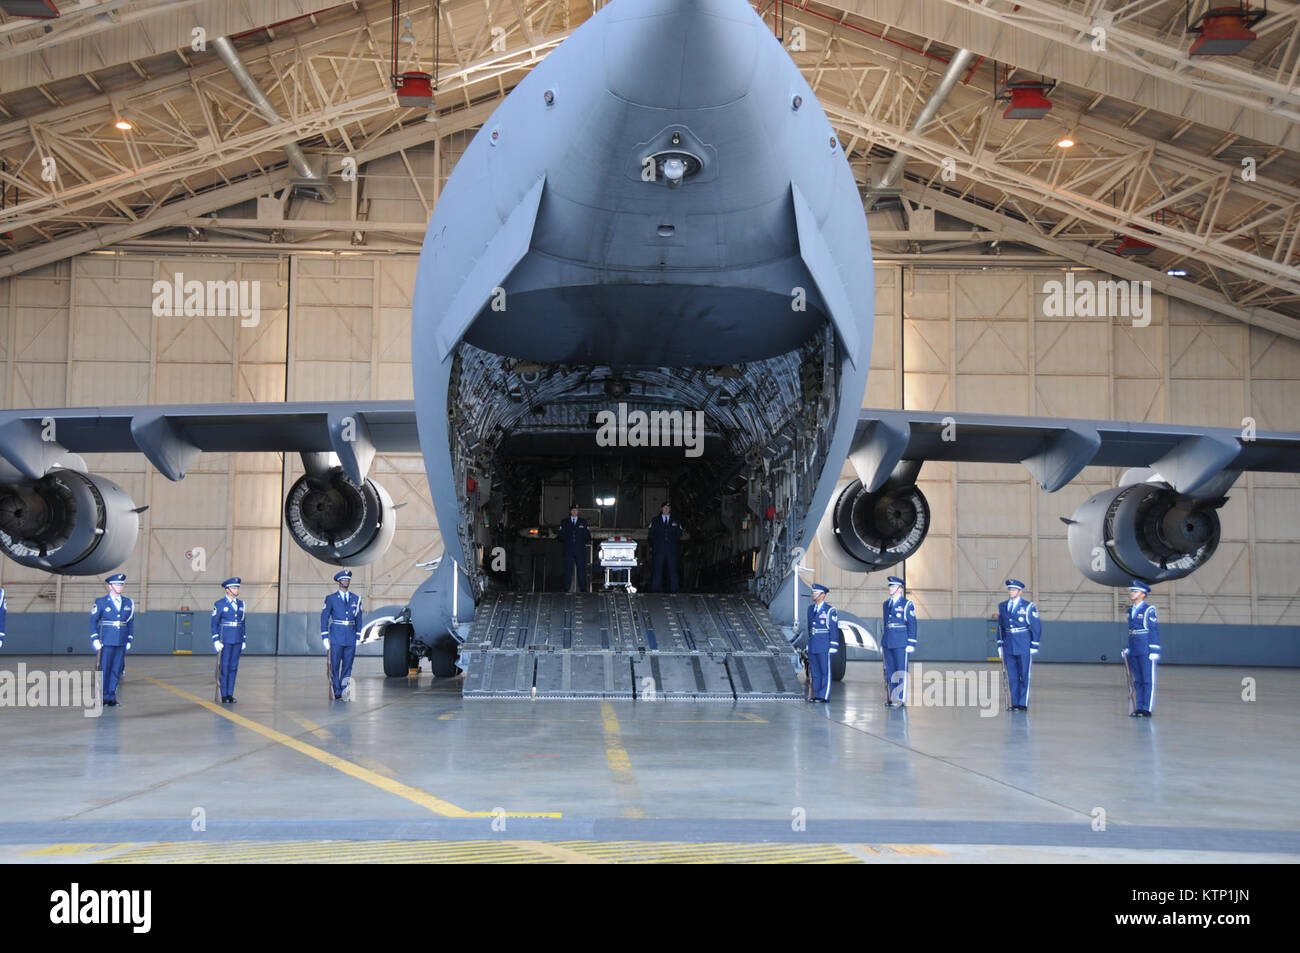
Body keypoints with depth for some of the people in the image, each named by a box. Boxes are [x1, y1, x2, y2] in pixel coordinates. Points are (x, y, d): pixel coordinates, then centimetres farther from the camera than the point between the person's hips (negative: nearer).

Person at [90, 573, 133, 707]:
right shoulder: (101, 602, 0)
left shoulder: (128, 603, 9)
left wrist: (129, 640, 9)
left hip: (122, 642, 3)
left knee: (117, 669, 2)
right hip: (107, 641, -3)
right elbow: (93, 620, 0)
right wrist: (95, 639, -6)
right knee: (105, 668, -2)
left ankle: (112, 696, 8)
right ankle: (103, 696, 7)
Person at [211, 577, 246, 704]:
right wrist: (216, 640, -12)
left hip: (238, 641, 5)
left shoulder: (241, 603, 10)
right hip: (225, 640, -5)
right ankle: (224, 695, 3)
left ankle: (230, 694, 11)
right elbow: (214, 623, -5)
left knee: (234, 667, 6)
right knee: (225, 668, -2)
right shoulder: (219, 604, -5)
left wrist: (244, 640, 11)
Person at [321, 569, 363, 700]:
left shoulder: (356, 599, 11)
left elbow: (358, 619, 14)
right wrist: (325, 637, -4)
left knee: (348, 666, 2)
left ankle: (344, 692, 7)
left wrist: (357, 637, 9)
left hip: (351, 638, 3)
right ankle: (337, 692, 2)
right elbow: (324, 618, 2)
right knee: (335, 665, -4)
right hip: (336, 638, -2)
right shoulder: (331, 598, 3)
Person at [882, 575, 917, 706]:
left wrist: (911, 644, -12)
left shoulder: (907, 604, -5)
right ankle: (892, 699, 11)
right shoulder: (886, 604, 15)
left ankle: (902, 699, -2)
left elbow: (912, 624, -7)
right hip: (888, 643, 6)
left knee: (901, 670, -5)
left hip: (901, 643, -6)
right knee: (889, 671, 6)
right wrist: (883, 642, 18)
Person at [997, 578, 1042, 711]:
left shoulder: (1028, 606, -3)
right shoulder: (1002, 606, 11)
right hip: (1008, 646, 4)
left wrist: (1034, 645, -4)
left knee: (1024, 675, -2)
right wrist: (1000, 645, 12)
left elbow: (1036, 626, -1)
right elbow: (1000, 627, 17)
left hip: (1024, 646, -4)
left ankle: (1023, 704, 3)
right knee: (1012, 676, 5)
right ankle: (1014, 703, 11)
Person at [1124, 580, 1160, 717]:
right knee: (1137, 681, 9)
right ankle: (1139, 708, 14)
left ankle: (1147, 709, -1)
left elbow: (1154, 631, -10)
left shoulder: (1149, 610, -8)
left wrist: (1154, 651, -14)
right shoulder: (1131, 611, 14)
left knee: (1148, 680, -2)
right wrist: (1127, 648, 17)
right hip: (1133, 651, 7)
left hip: (1146, 651, -7)